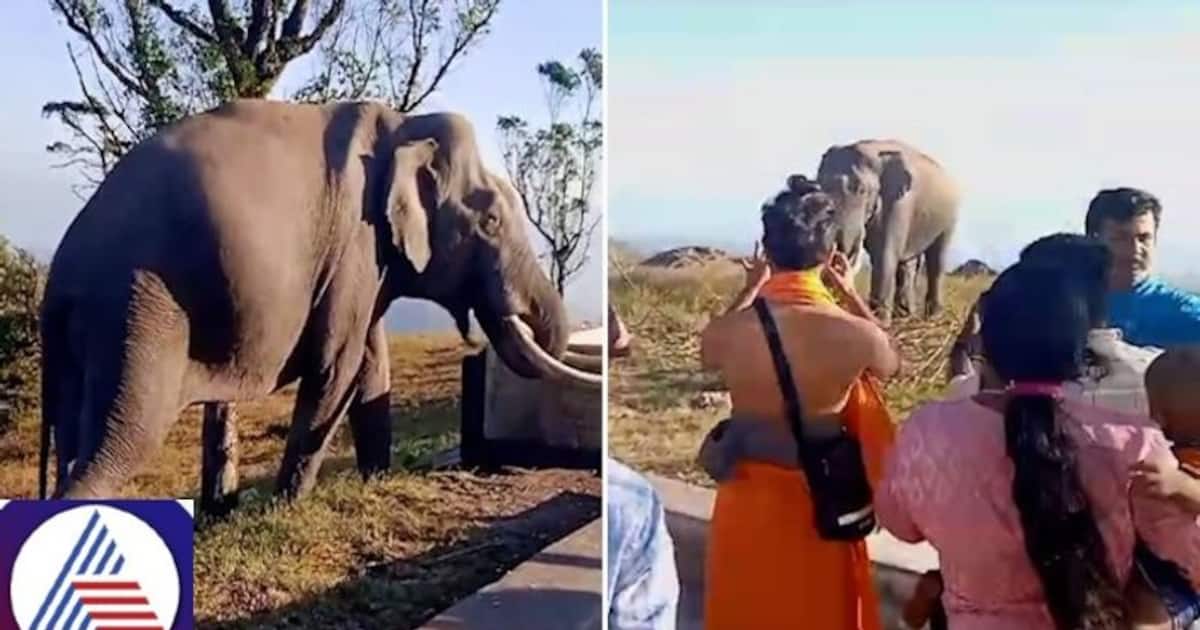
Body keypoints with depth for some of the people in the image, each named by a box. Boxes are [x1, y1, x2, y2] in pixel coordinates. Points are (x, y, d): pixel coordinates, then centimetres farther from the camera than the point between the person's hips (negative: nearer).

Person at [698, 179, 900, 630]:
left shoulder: (726, 332, -17)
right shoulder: (854, 334, -19)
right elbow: (891, 364, 7)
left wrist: (752, 288, 15)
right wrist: (848, 292, 14)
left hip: (746, 501, 1)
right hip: (819, 503, -1)